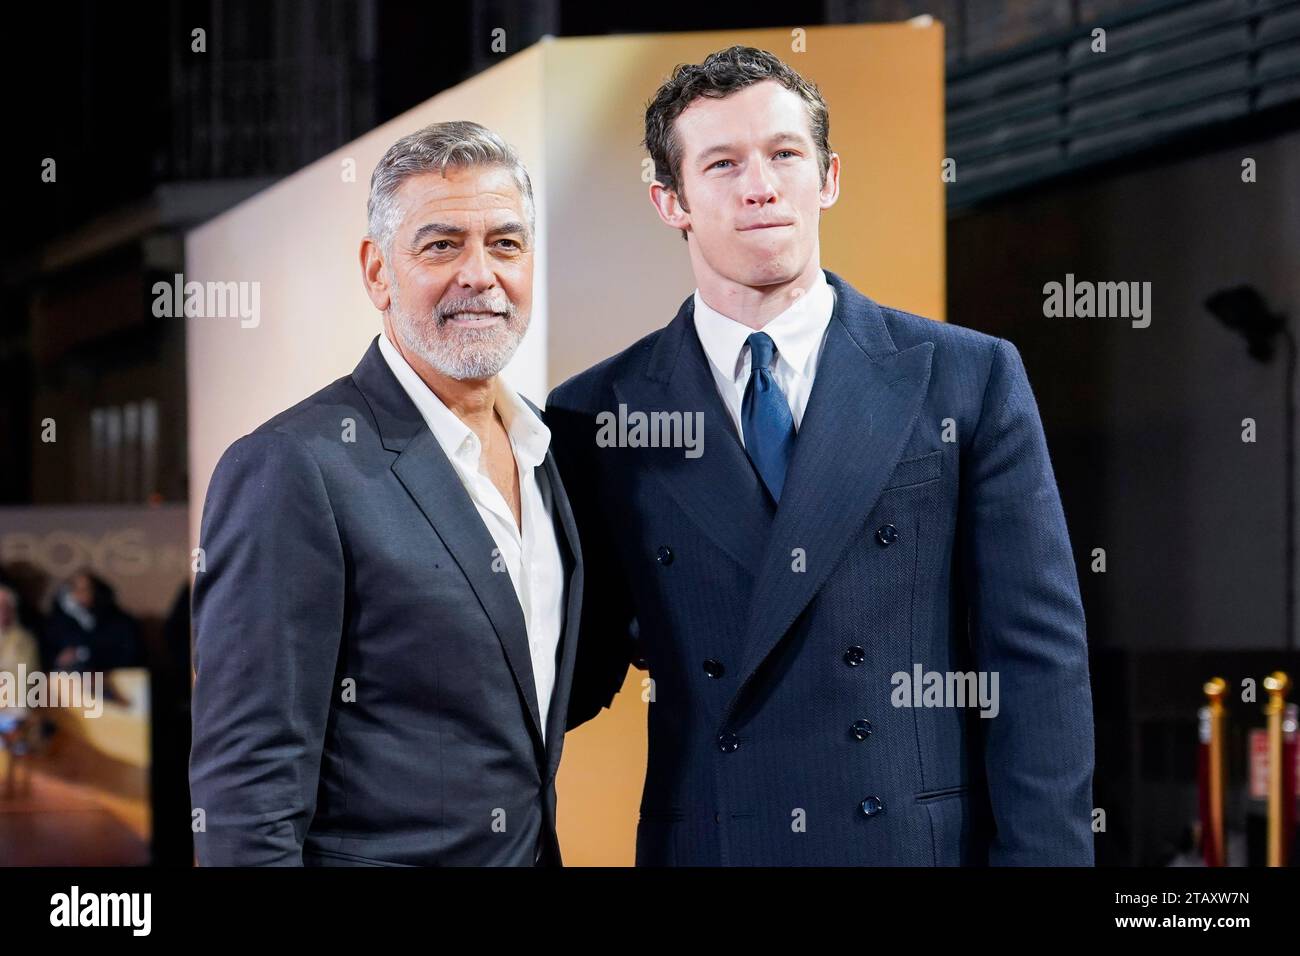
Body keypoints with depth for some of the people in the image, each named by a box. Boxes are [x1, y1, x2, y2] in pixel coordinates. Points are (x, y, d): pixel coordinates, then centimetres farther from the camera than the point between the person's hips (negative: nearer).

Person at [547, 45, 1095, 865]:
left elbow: (1038, 658, -2)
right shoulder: (597, 418, 3)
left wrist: (1045, 853, -9)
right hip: (704, 843, 1)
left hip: (930, 839, 0)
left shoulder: (970, 379, 0)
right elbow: (583, 673, 7)